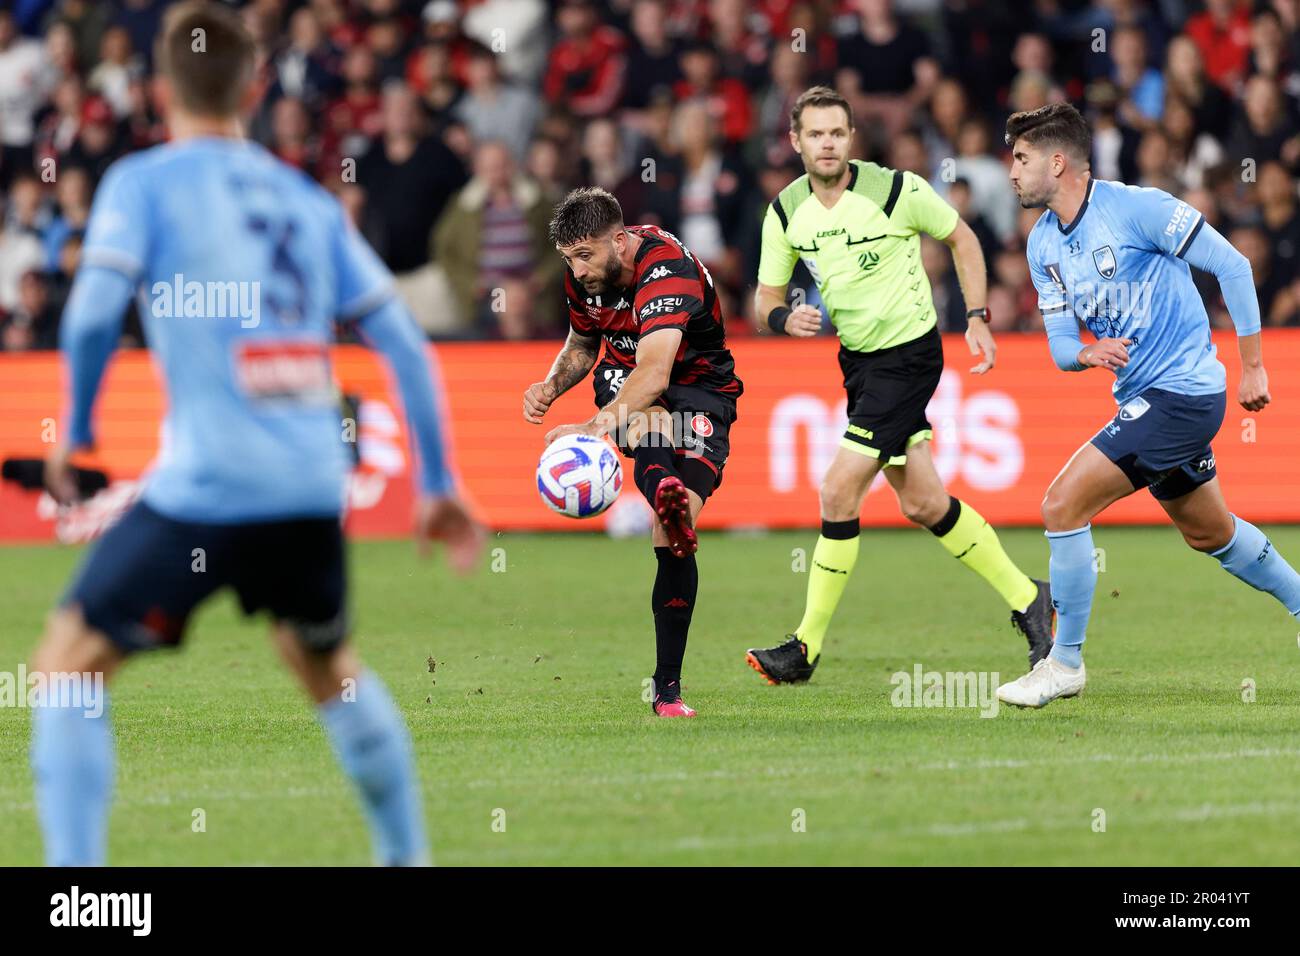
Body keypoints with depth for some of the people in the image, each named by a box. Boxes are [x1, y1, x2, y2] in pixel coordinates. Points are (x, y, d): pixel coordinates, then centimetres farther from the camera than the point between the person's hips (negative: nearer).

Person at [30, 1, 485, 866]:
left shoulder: (144, 182, 2)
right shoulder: (308, 201, 16)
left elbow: (93, 314, -12)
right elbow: (404, 346, 13)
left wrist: (76, 427, 4)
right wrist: (438, 486, 18)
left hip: (205, 485, -5)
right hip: (316, 488, 5)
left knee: (66, 667, 4)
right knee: (329, 666, 30)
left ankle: (74, 871, -10)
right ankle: (408, 856, 32)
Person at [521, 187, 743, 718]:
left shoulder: (668, 271, -30)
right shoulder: (582, 276, -5)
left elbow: (655, 374, -43)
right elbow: (581, 344, 17)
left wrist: (591, 429, -56)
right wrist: (552, 385, -6)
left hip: (700, 390, -5)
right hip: (625, 381, 5)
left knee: (674, 544, -17)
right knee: (651, 422, -37)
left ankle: (668, 686, -11)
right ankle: (663, 489, -70)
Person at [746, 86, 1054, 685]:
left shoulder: (896, 190, -16)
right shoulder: (785, 213, -2)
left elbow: (961, 237, 0)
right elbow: (763, 303, 3)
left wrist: (977, 318, -4)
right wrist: (784, 318, -20)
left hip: (908, 355, -6)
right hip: (858, 359, 6)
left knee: (838, 493, -13)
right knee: (921, 502, 9)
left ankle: (806, 647, -3)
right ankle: (1027, 601, 26)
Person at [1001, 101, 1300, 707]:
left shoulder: (1136, 207, -17)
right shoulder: (1042, 244, 6)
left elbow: (1232, 265, -14)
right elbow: (1060, 343, 7)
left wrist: (1252, 365, -12)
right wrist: (1086, 352, -18)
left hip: (1182, 392, -9)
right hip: (1141, 397, 9)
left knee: (1063, 506, -15)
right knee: (1209, 533, 21)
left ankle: (1064, 663, -4)